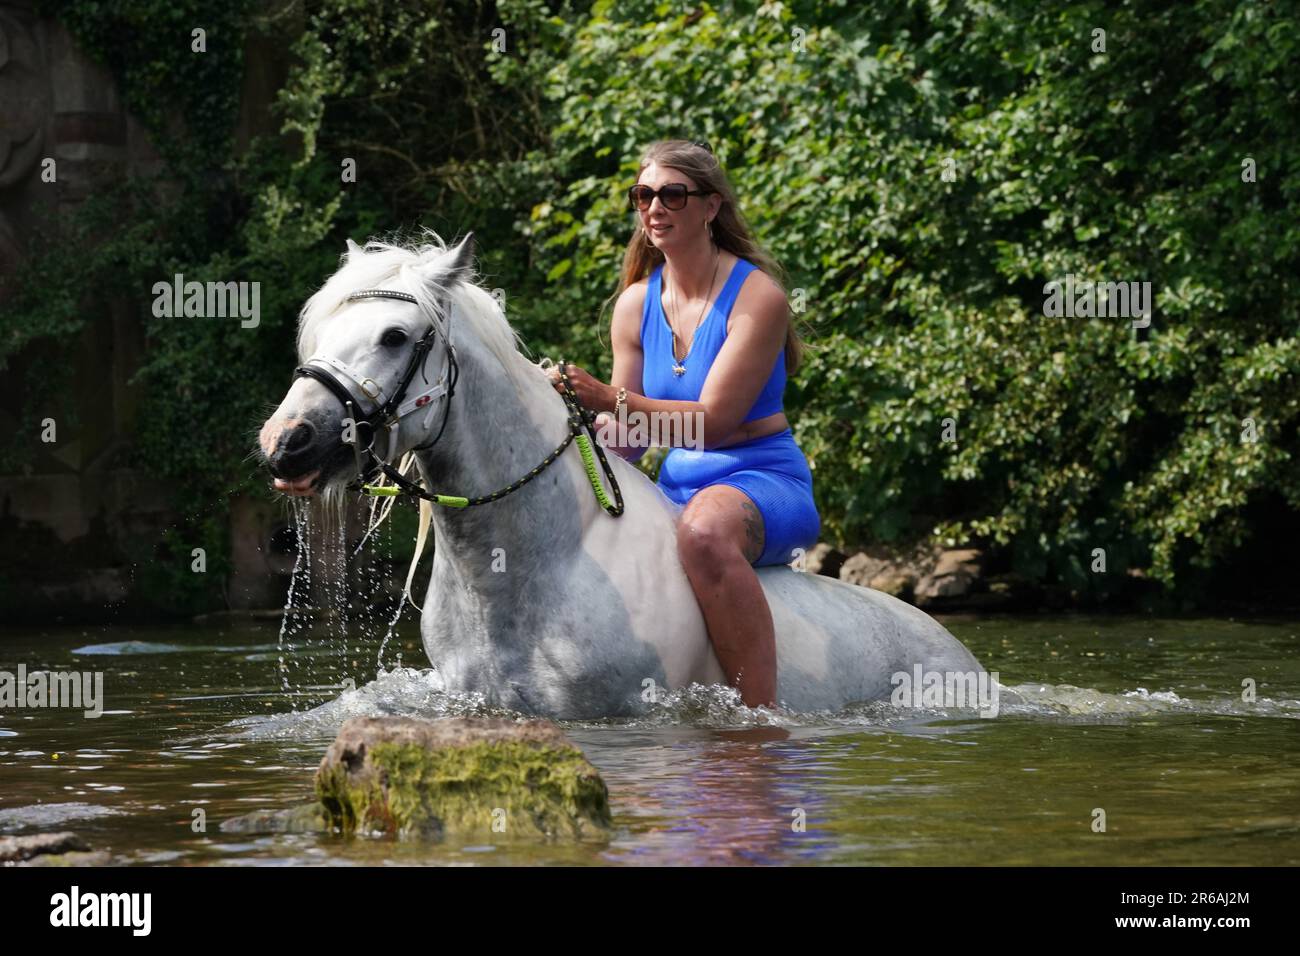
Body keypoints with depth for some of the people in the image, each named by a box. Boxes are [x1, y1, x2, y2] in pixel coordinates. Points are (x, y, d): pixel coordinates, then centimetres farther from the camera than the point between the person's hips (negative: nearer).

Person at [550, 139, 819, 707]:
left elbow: (713, 420, -19)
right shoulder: (637, 303, 8)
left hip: (763, 479, -7)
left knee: (705, 527, -40)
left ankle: (761, 715, -40)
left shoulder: (756, 296, -11)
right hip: (677, 486, 7)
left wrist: (609, 400, -28)